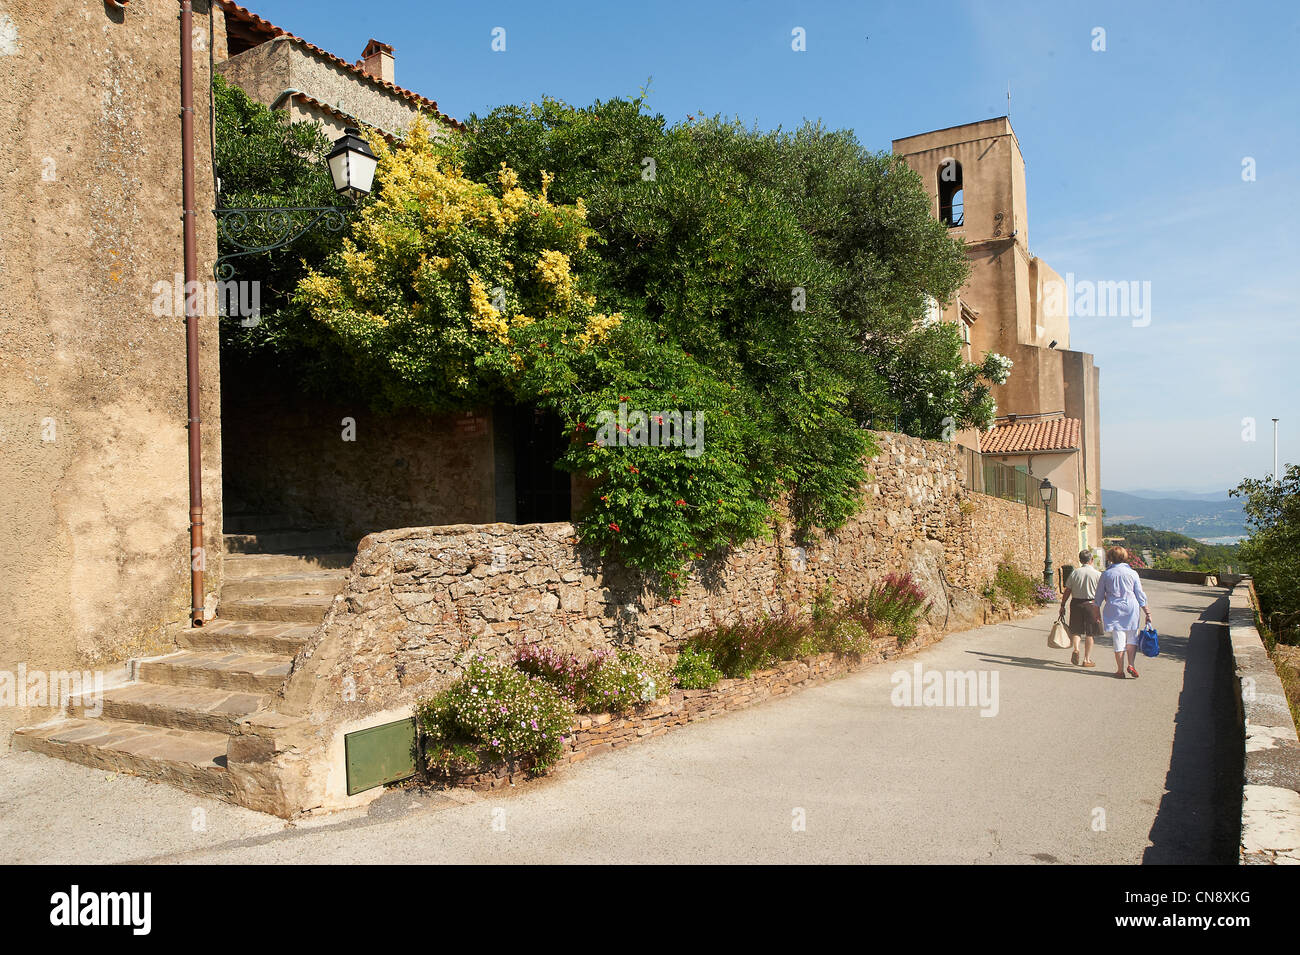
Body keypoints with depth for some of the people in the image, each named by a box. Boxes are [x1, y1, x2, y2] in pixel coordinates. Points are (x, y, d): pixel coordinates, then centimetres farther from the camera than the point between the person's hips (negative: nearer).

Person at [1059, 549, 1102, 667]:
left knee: (1076, 630, 14)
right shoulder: (1097, 574, -6)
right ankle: (1087, 659, 10)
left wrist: (1062, 605, 10)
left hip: (1076, 603, 2)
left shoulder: (1075, 572, 0)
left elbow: (1067, 591, 2)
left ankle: (1076, 649, -11)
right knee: (1089, 633, 7)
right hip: (1091, 604, -2)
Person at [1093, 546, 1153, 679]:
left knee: (1119, 641, 2)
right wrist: (1147, 612, 12)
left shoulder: (1106, 574, 1)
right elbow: (1140, 595, 5)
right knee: (1132, 639, 14)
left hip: (1113, 610, 0)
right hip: (1131, 609, 0)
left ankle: (1120, 670, 6)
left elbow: (1099, 597, 6)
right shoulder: (1132, 573, 2)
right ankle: (1131, 665, 2)